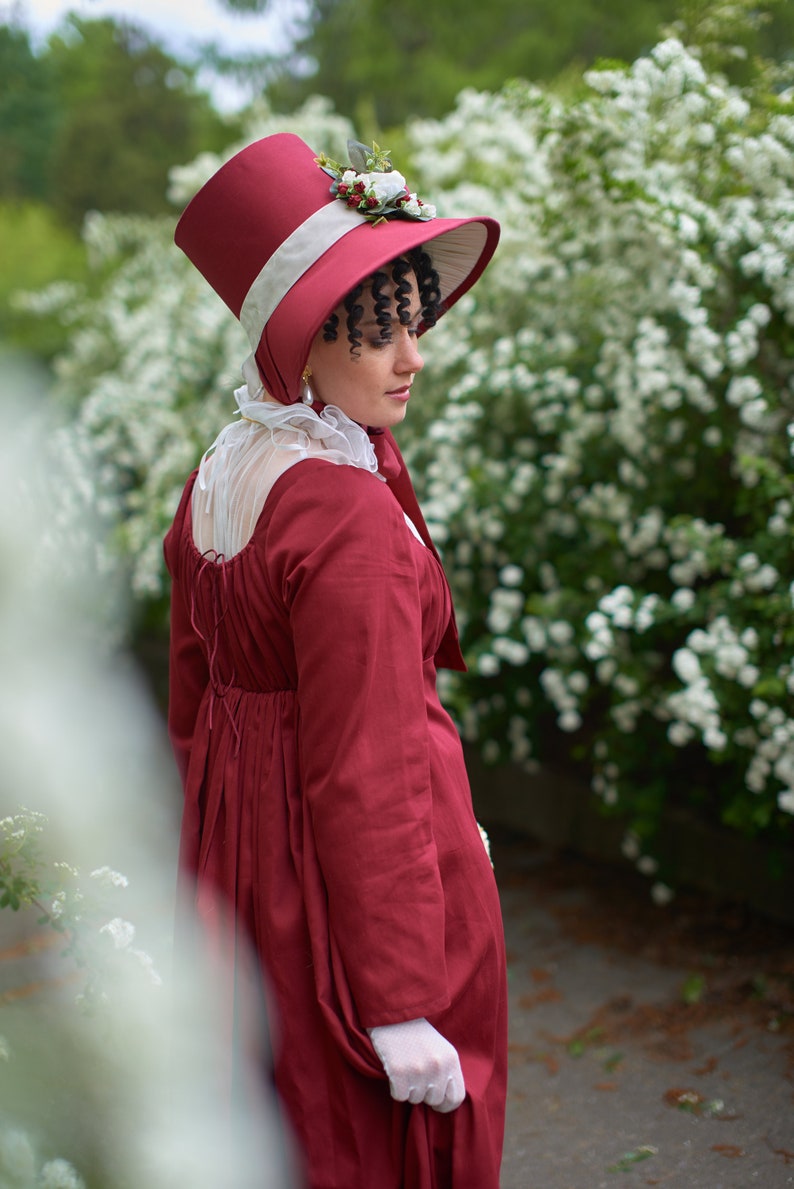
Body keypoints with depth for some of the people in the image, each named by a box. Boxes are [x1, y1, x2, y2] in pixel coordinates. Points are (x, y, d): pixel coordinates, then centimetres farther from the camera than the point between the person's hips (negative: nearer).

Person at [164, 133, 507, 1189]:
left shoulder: (219, 476, 2)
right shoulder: (350, 516, -25)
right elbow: (365, 779, -25)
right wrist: (403, 1004, -20)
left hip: (236, 849, 8)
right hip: (355, 872, -8)